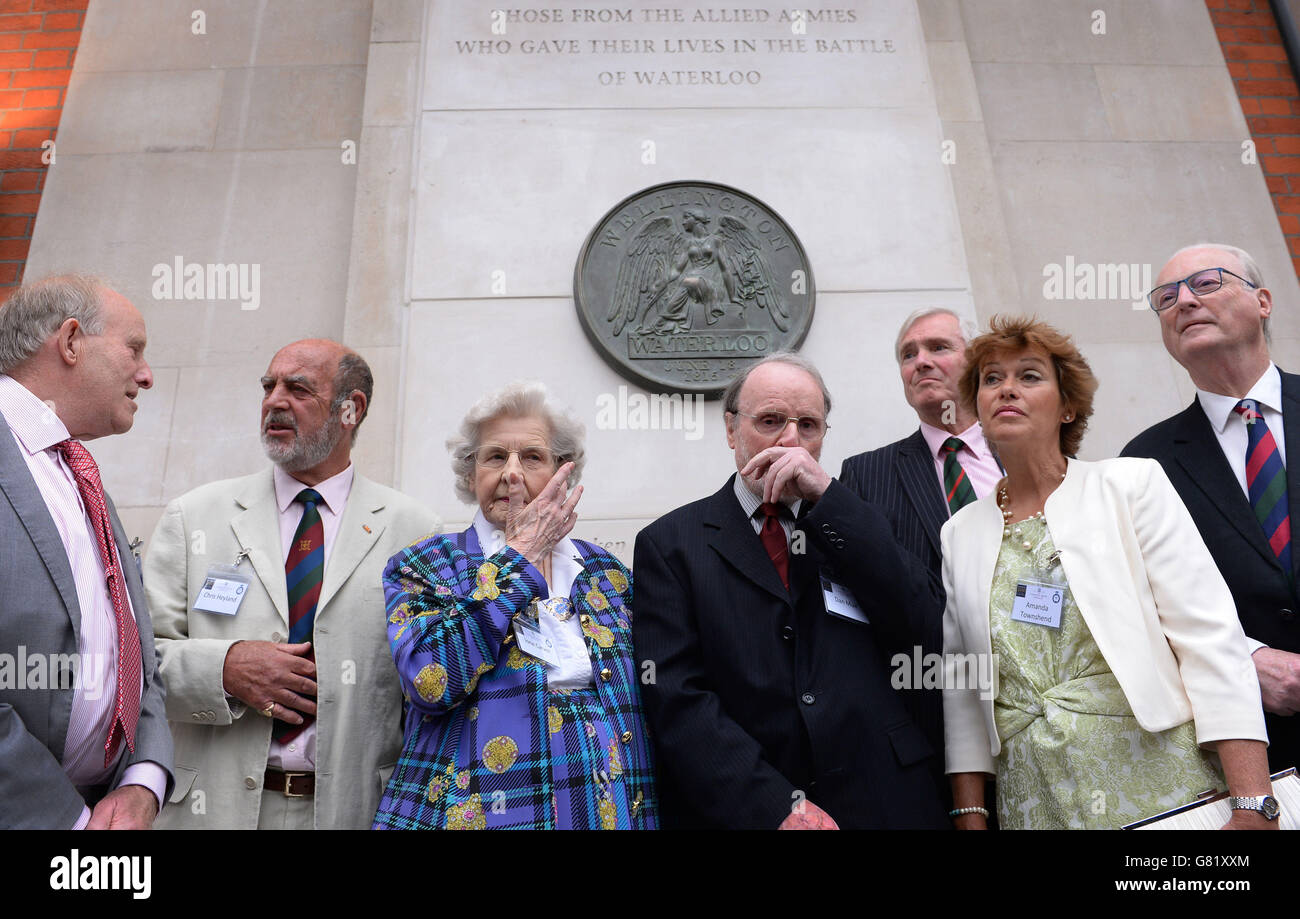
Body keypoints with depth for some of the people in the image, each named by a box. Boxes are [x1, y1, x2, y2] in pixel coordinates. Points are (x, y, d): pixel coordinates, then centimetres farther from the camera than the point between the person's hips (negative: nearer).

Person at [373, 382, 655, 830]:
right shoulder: (423, 566, -2)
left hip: (607, 809, 3)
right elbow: (429, 678, -20)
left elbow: (636, 706, 10)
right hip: (471, 810, -2)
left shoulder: (605, 572, 6)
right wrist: (521, 554, -14)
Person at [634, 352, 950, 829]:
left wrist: (827, 495, -14)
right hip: (737, 811, -3)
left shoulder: (856, 524, 6)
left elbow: (926, 629, -9)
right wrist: (781, 807, -20)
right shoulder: (669, 543, -4)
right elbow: (677, 700, -11)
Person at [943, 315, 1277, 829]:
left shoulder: (1133, 485, -3)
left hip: (1161, 785, -2)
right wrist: (969, 816, 2)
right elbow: (959, 688, 7)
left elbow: (1212, 642, -9)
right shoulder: (958, 534, 6)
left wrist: (1254, 808, -16)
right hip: (1034, 801, 3)